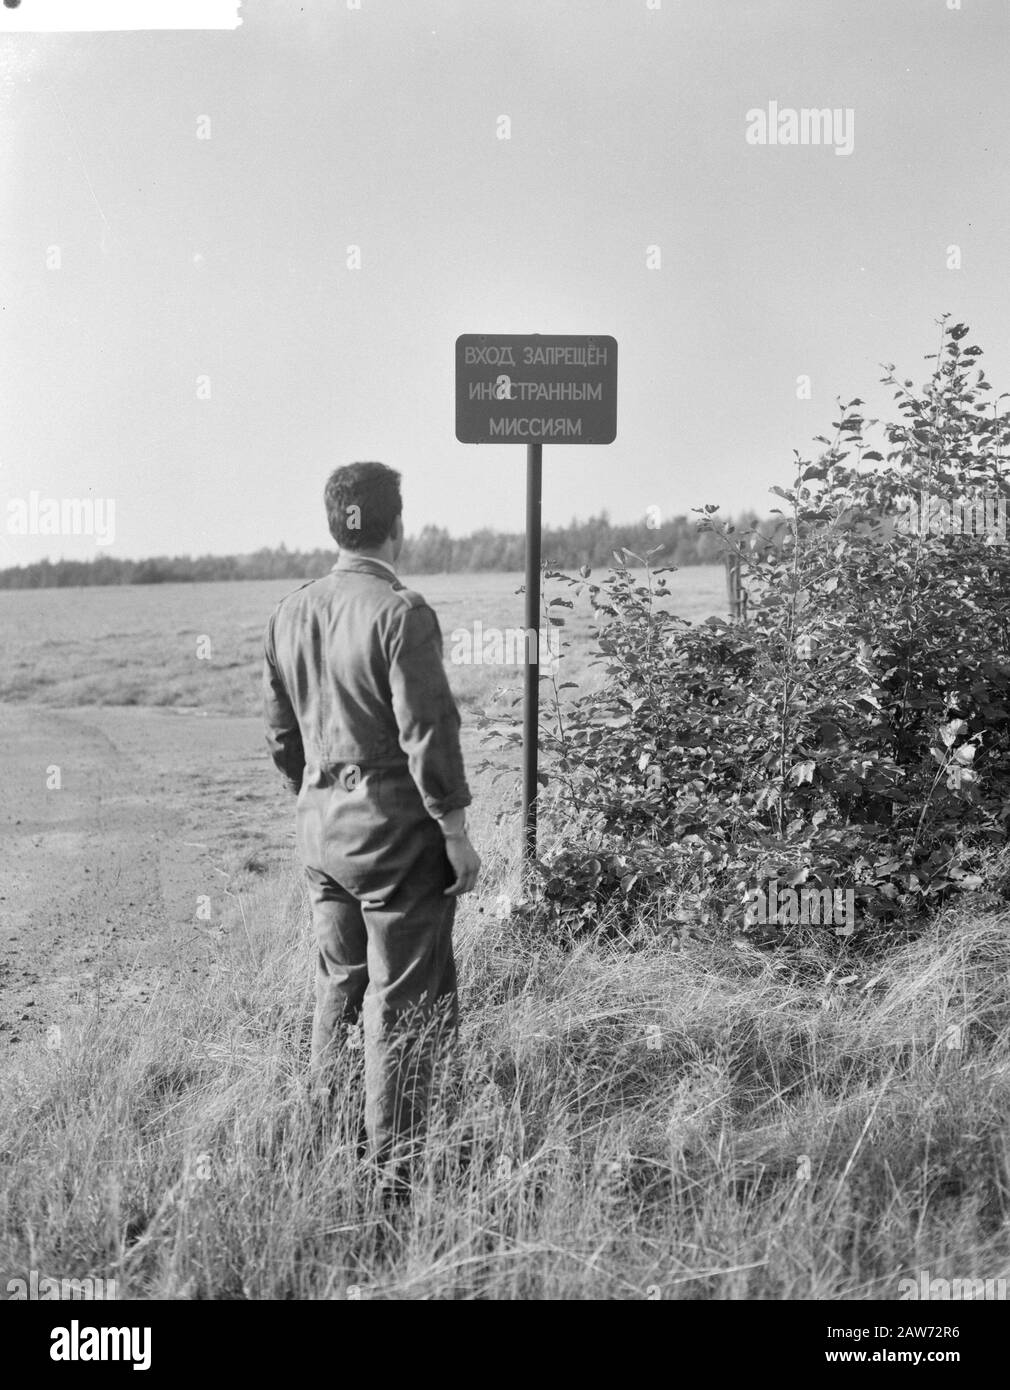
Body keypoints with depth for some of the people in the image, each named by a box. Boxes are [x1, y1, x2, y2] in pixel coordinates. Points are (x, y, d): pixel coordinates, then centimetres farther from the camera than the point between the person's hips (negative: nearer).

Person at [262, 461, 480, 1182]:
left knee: (339, 982, 20)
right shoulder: (401, 612, -16)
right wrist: (457, 833, -11)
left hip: (321, 825, 7)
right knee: (403, 1000, 3)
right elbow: (428, 734, -17)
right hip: (397, 827, -7)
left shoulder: (291, 613, 7)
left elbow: (281, 735, 13)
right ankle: (392, 1163, 10)